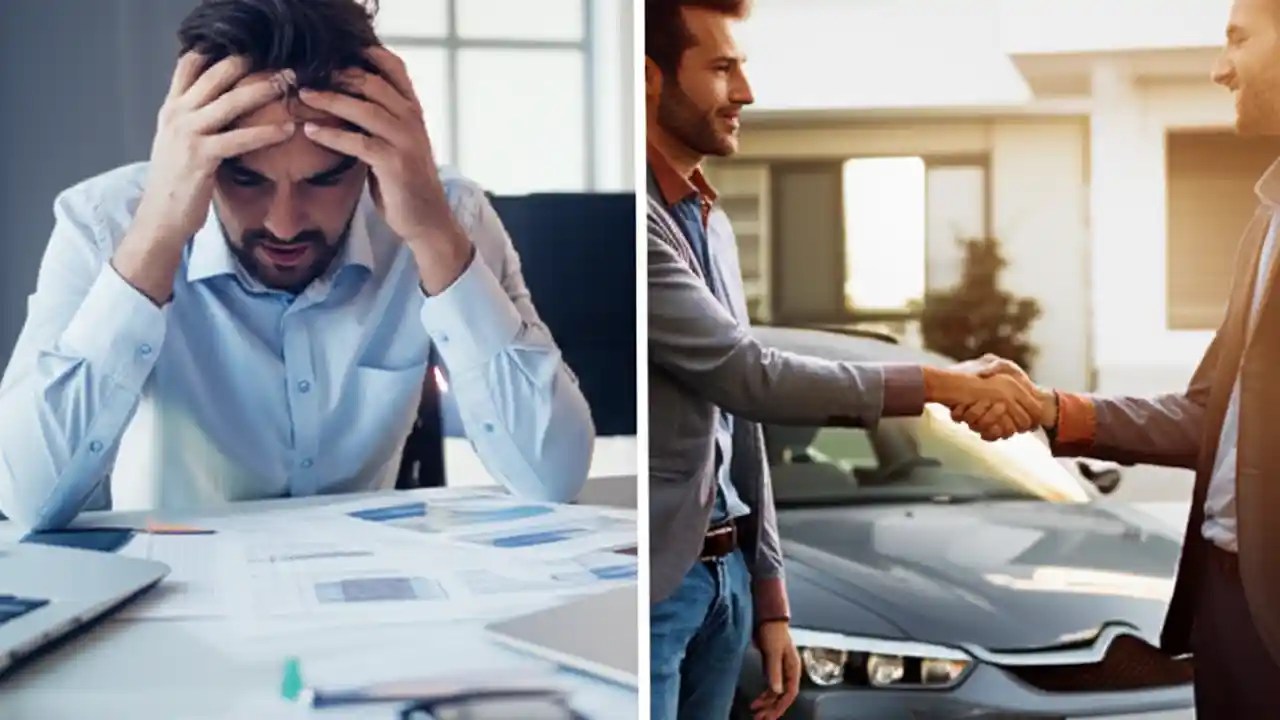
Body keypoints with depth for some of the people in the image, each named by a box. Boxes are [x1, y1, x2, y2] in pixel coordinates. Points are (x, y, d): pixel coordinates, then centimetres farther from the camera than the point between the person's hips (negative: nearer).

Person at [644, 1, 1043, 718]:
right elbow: (746, 376, -20)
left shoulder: (712, 222, 14)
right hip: (655, 580, -8)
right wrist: (938, 385, -16)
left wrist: (769, 593, 15)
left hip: (724, 572, 8)